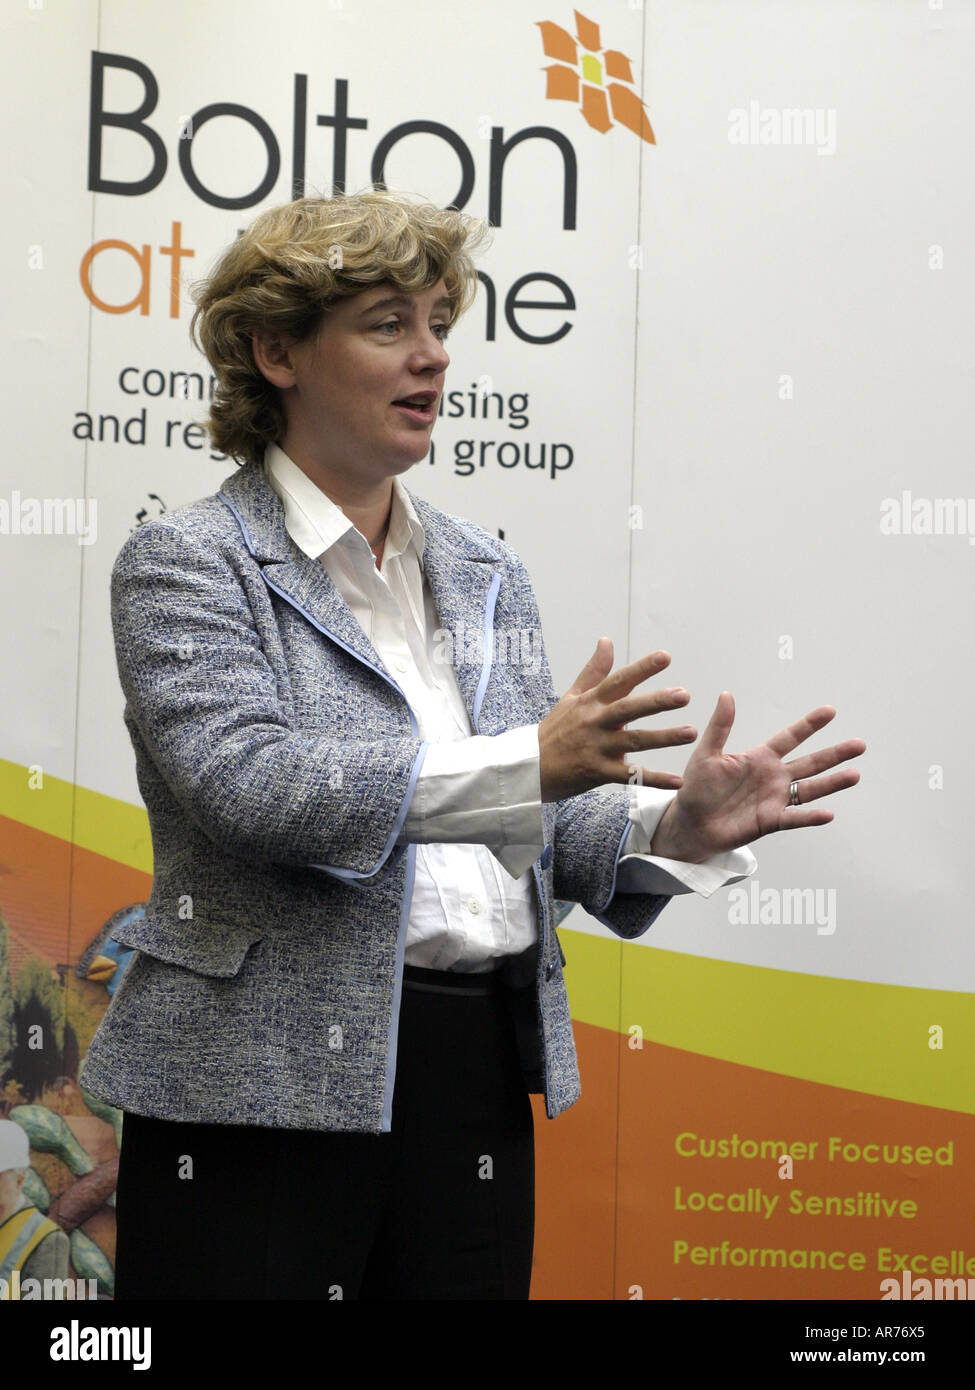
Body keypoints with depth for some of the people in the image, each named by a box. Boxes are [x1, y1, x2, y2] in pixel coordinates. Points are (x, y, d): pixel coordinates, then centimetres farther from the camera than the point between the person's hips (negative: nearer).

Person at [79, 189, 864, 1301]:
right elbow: (247, 784, -20)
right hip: (269, 1084, -5)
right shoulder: (186, 564, -4)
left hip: (480, 1077, 5)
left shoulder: (483, 574, 14)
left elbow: (551, 824, 12)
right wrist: (524, 762, -28)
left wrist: (675, 824, -10)